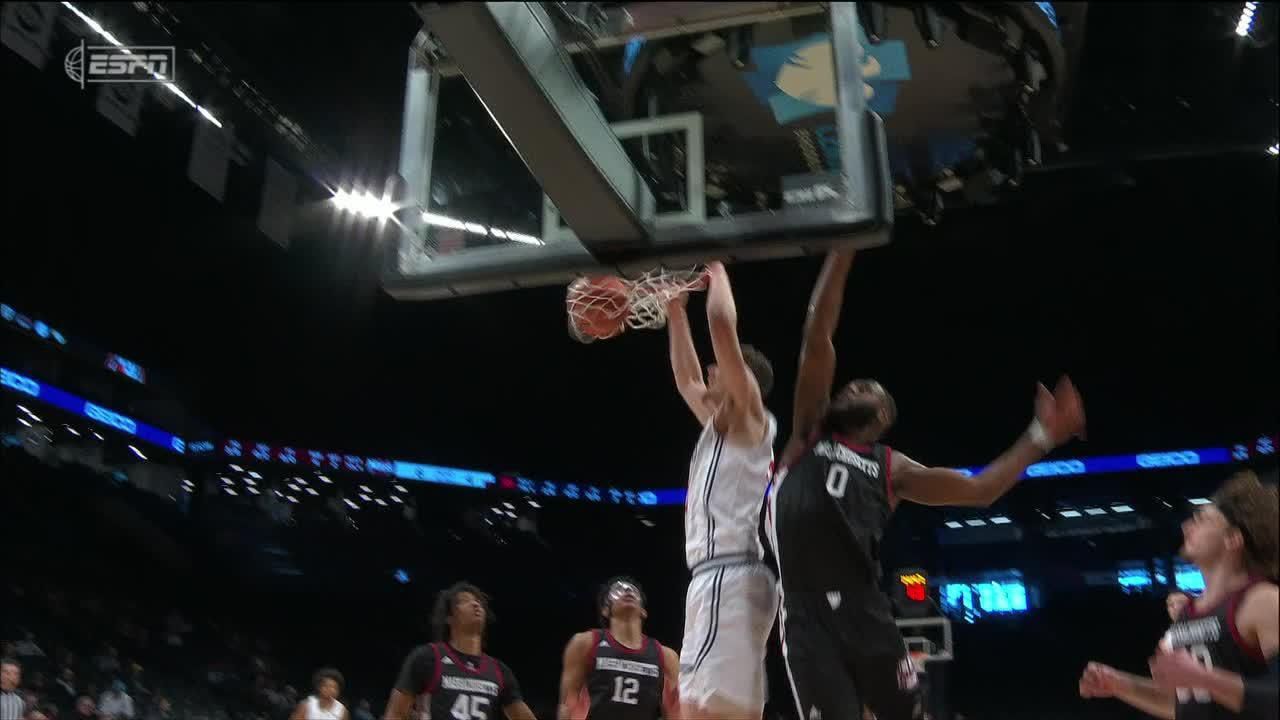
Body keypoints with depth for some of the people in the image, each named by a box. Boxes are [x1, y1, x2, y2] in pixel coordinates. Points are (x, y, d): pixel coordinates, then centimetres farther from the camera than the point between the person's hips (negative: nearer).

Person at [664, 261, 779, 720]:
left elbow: (723, 324, -8)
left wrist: (717, 274, 9)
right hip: (721, 578, 10)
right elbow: (686, 378, 40)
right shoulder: (719, 425, 24)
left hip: (727, 577, -10)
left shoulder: (747, 418, 1)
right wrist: (675, 311, 39)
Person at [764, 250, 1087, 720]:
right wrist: (843, 251, 2)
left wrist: (1040, 438, 10)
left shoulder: (890, 468, 18)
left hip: (864, 612, 2)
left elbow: (977, 491, 15)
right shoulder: (810, 434, 13)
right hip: (806, 617, -2)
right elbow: (817, 336, 6)